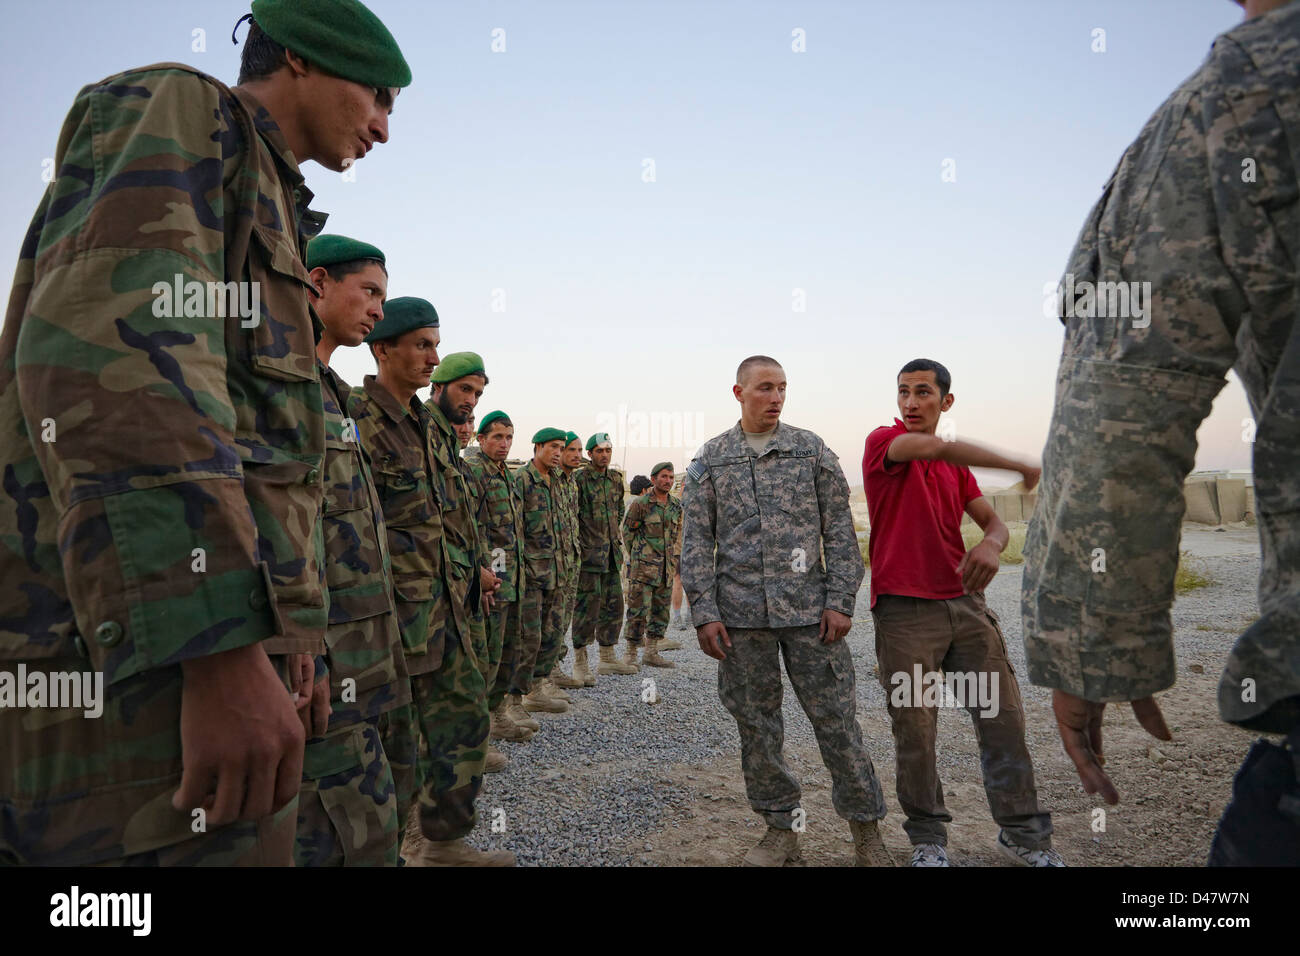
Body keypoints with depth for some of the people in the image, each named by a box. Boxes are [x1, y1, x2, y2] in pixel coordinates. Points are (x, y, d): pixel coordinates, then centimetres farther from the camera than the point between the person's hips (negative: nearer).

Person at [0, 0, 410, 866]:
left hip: (224, 642, 10)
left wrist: (290, 645, 23)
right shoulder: (173, 111, -1)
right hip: (127, 654, -10)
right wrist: (221, 652, -27)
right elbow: (105, 351, -20)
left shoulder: (262, 209, 27)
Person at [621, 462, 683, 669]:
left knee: (661, 611, 10)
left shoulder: (677, 505, 9)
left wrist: (675, 555, 15)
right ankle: (630, 654, 6)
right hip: (643, 566, -6)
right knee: (639, 610, -5)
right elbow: (627, 530, 1)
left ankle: (652, 653, 20)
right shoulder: (640, 503, -8)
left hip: (667, 567, 6)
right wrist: (636, 555, 5)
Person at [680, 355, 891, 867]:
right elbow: (697, 541, 4)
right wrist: (704, 613, -3)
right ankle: (780, 830, 24)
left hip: (809, 609, -1)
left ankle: (866, 829, 19)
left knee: (835, 718, 3)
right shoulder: (709, 459, 7)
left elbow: (839, 530, 4)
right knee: (755, 723, 8)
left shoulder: (812, 450, 6)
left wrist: (840, 600, -5)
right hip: (740, 613, 1)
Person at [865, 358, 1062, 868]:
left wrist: (990, 545, -11)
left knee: (1003, 716, 6)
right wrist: (1021, 466, -17)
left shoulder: (955, 466, 16)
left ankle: (1023, 834, 21)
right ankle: (927, 838, 20)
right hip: (905, 610, -5)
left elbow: (994, 522, 14)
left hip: (965, 603, 6)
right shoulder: (884, 441, -3)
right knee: (914, 729, 3)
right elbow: (938, 447, -22)